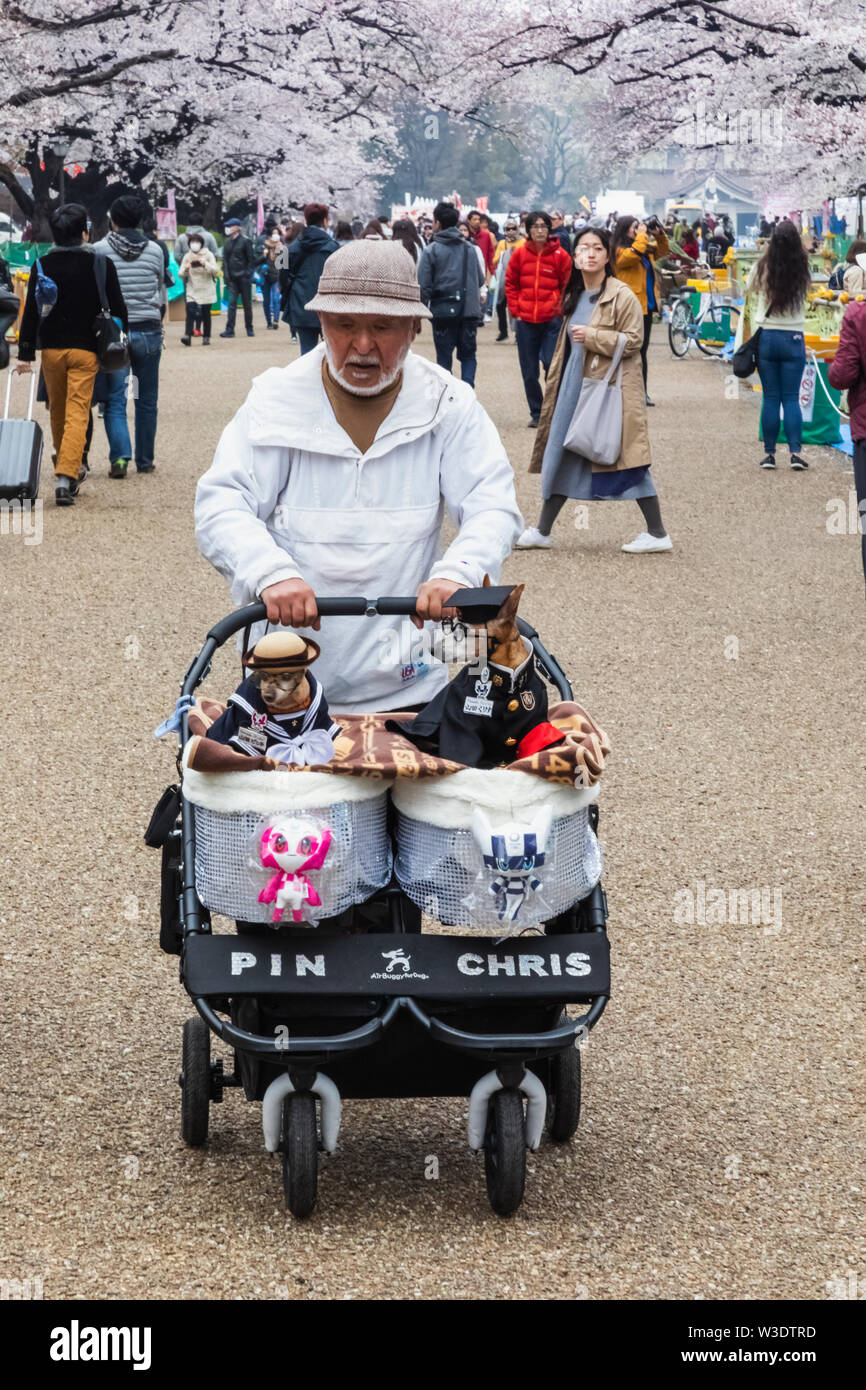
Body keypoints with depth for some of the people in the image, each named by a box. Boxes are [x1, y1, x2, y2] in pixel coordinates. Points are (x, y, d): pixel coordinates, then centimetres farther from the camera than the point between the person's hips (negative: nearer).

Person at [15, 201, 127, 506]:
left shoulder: (43, 265, -1)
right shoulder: (101, 265, -4)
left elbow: (31, 311, -1)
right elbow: (118, 309, 0)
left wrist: (25, 352, 3)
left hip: (51, 348, 2)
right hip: (86, 349, -2)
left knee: (57, 411, 19)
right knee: (77, 413, -5)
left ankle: (66, 468, 33)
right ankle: (66, 476, -19)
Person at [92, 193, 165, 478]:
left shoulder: (100, 250, -5)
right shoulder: (154, 250, 1)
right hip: (149, 330, 2)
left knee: (115, 400, 1)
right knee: (147, 401, 11)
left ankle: (120, 455, -14)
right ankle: (145, 460, 16)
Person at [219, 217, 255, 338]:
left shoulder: (245, 241, -5)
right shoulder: (228, 242, 9)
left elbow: (251, 259, -4)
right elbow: (225, 259, 12)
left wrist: (248, 274, -11)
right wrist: (226, 275, 2)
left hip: (243, 277, -4)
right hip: (232, 278, 4)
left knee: (247, 304, 5)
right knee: (231, 303, -4)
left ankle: (249, 328, 16)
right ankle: (229, 330, -8)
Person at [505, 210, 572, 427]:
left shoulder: (560, 255, -1)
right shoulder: (520, 254, 5)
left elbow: (567, 286, 5)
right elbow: (511, 284, 12)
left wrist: (560, 310, -2)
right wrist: (515, 310, 4)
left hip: (552, 320, -3)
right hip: (525, 320, 3)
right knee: (529, 372, 6)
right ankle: (536, 413, 17)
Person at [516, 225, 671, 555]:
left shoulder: (622, 296, -10)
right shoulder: (574, 297, 14)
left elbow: (632, 341, -15)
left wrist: (592, 337, -19)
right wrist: (556, 385, 22)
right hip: (575, 385, 8)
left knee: (627, 459, -7)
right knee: (562, 455, 11)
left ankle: (658, 534, 0)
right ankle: (542, 531, 21)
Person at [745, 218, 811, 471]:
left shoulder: (762, 268, -6)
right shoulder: (803, 272, -6)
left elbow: (749, 288, 12)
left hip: (766, 338, 0)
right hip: (794, 339, 0)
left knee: (770, 398, 5)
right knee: (791, 398, 5)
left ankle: (769, 453, 6)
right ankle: (796, 452, -4)